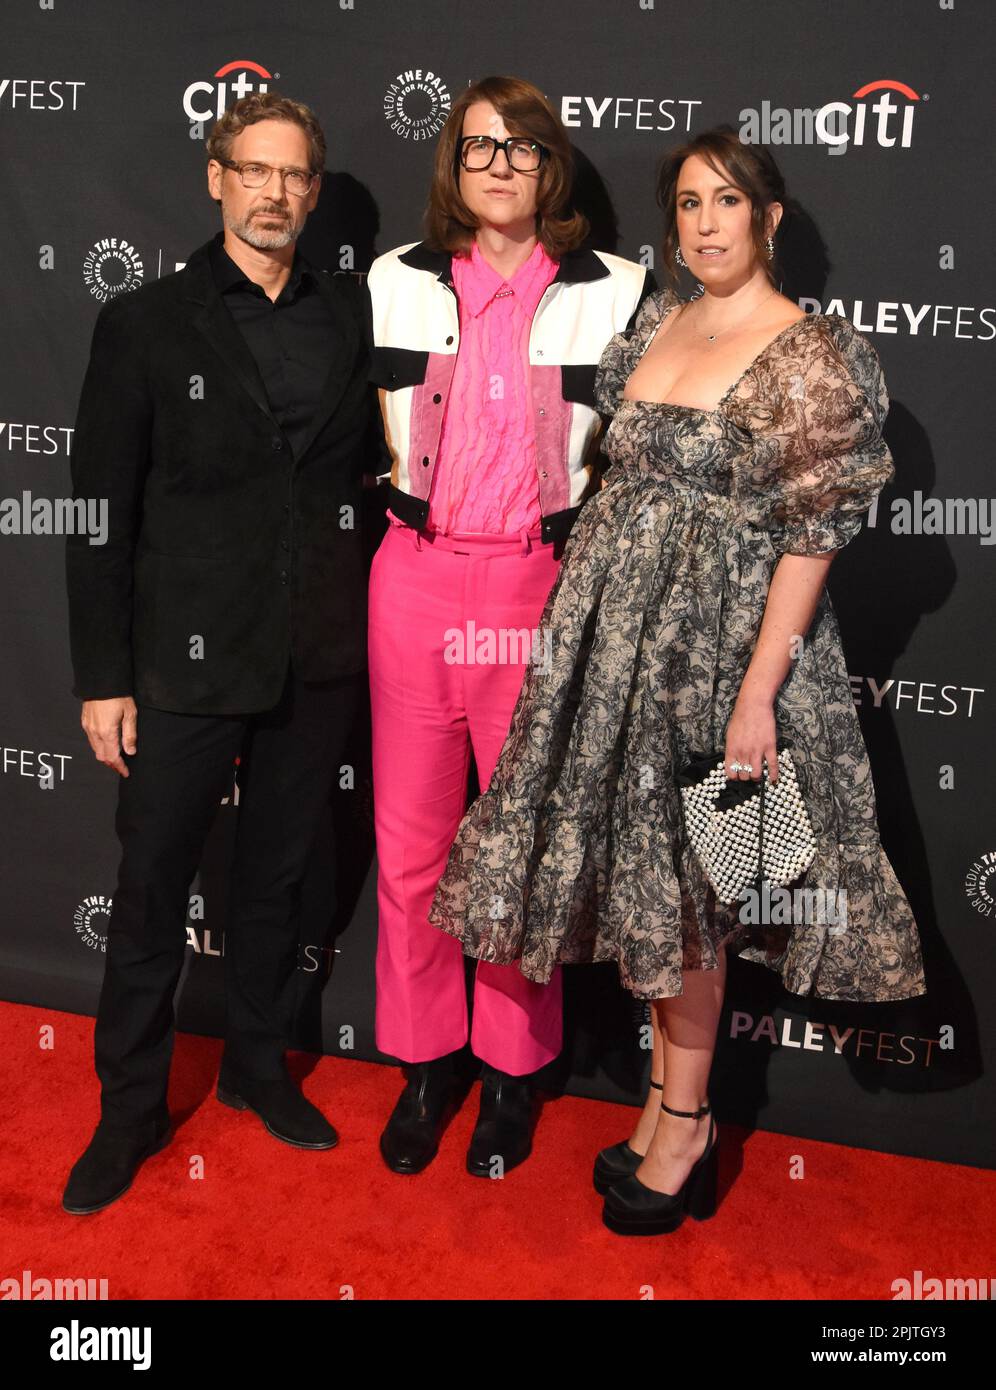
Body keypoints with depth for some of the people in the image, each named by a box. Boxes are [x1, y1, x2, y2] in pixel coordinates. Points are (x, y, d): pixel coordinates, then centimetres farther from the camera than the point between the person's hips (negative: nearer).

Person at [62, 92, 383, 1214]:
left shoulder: (354, 316, 5)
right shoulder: (143, 326, -3)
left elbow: (373, 465, 12)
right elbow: (101, 515, -3)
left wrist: (371, 621, 2)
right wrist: (102, 678, -6)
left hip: (319, 659, 3)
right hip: (187, 660, -3)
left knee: (276, 877, 17)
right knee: (152, 891, 7)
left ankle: (258, 1066, 37)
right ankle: (131, 1109, 25)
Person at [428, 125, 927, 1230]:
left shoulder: (810, 354, -10)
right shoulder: (658, 321, 11)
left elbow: (814, 534, -15)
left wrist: (759, 692, -20)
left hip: (718, 639, -7)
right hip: (613, 625, 7)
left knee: (683, 880, 1)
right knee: (637, 866, 11)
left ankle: (683, 1129, 20)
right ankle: (670, 1109, 27)